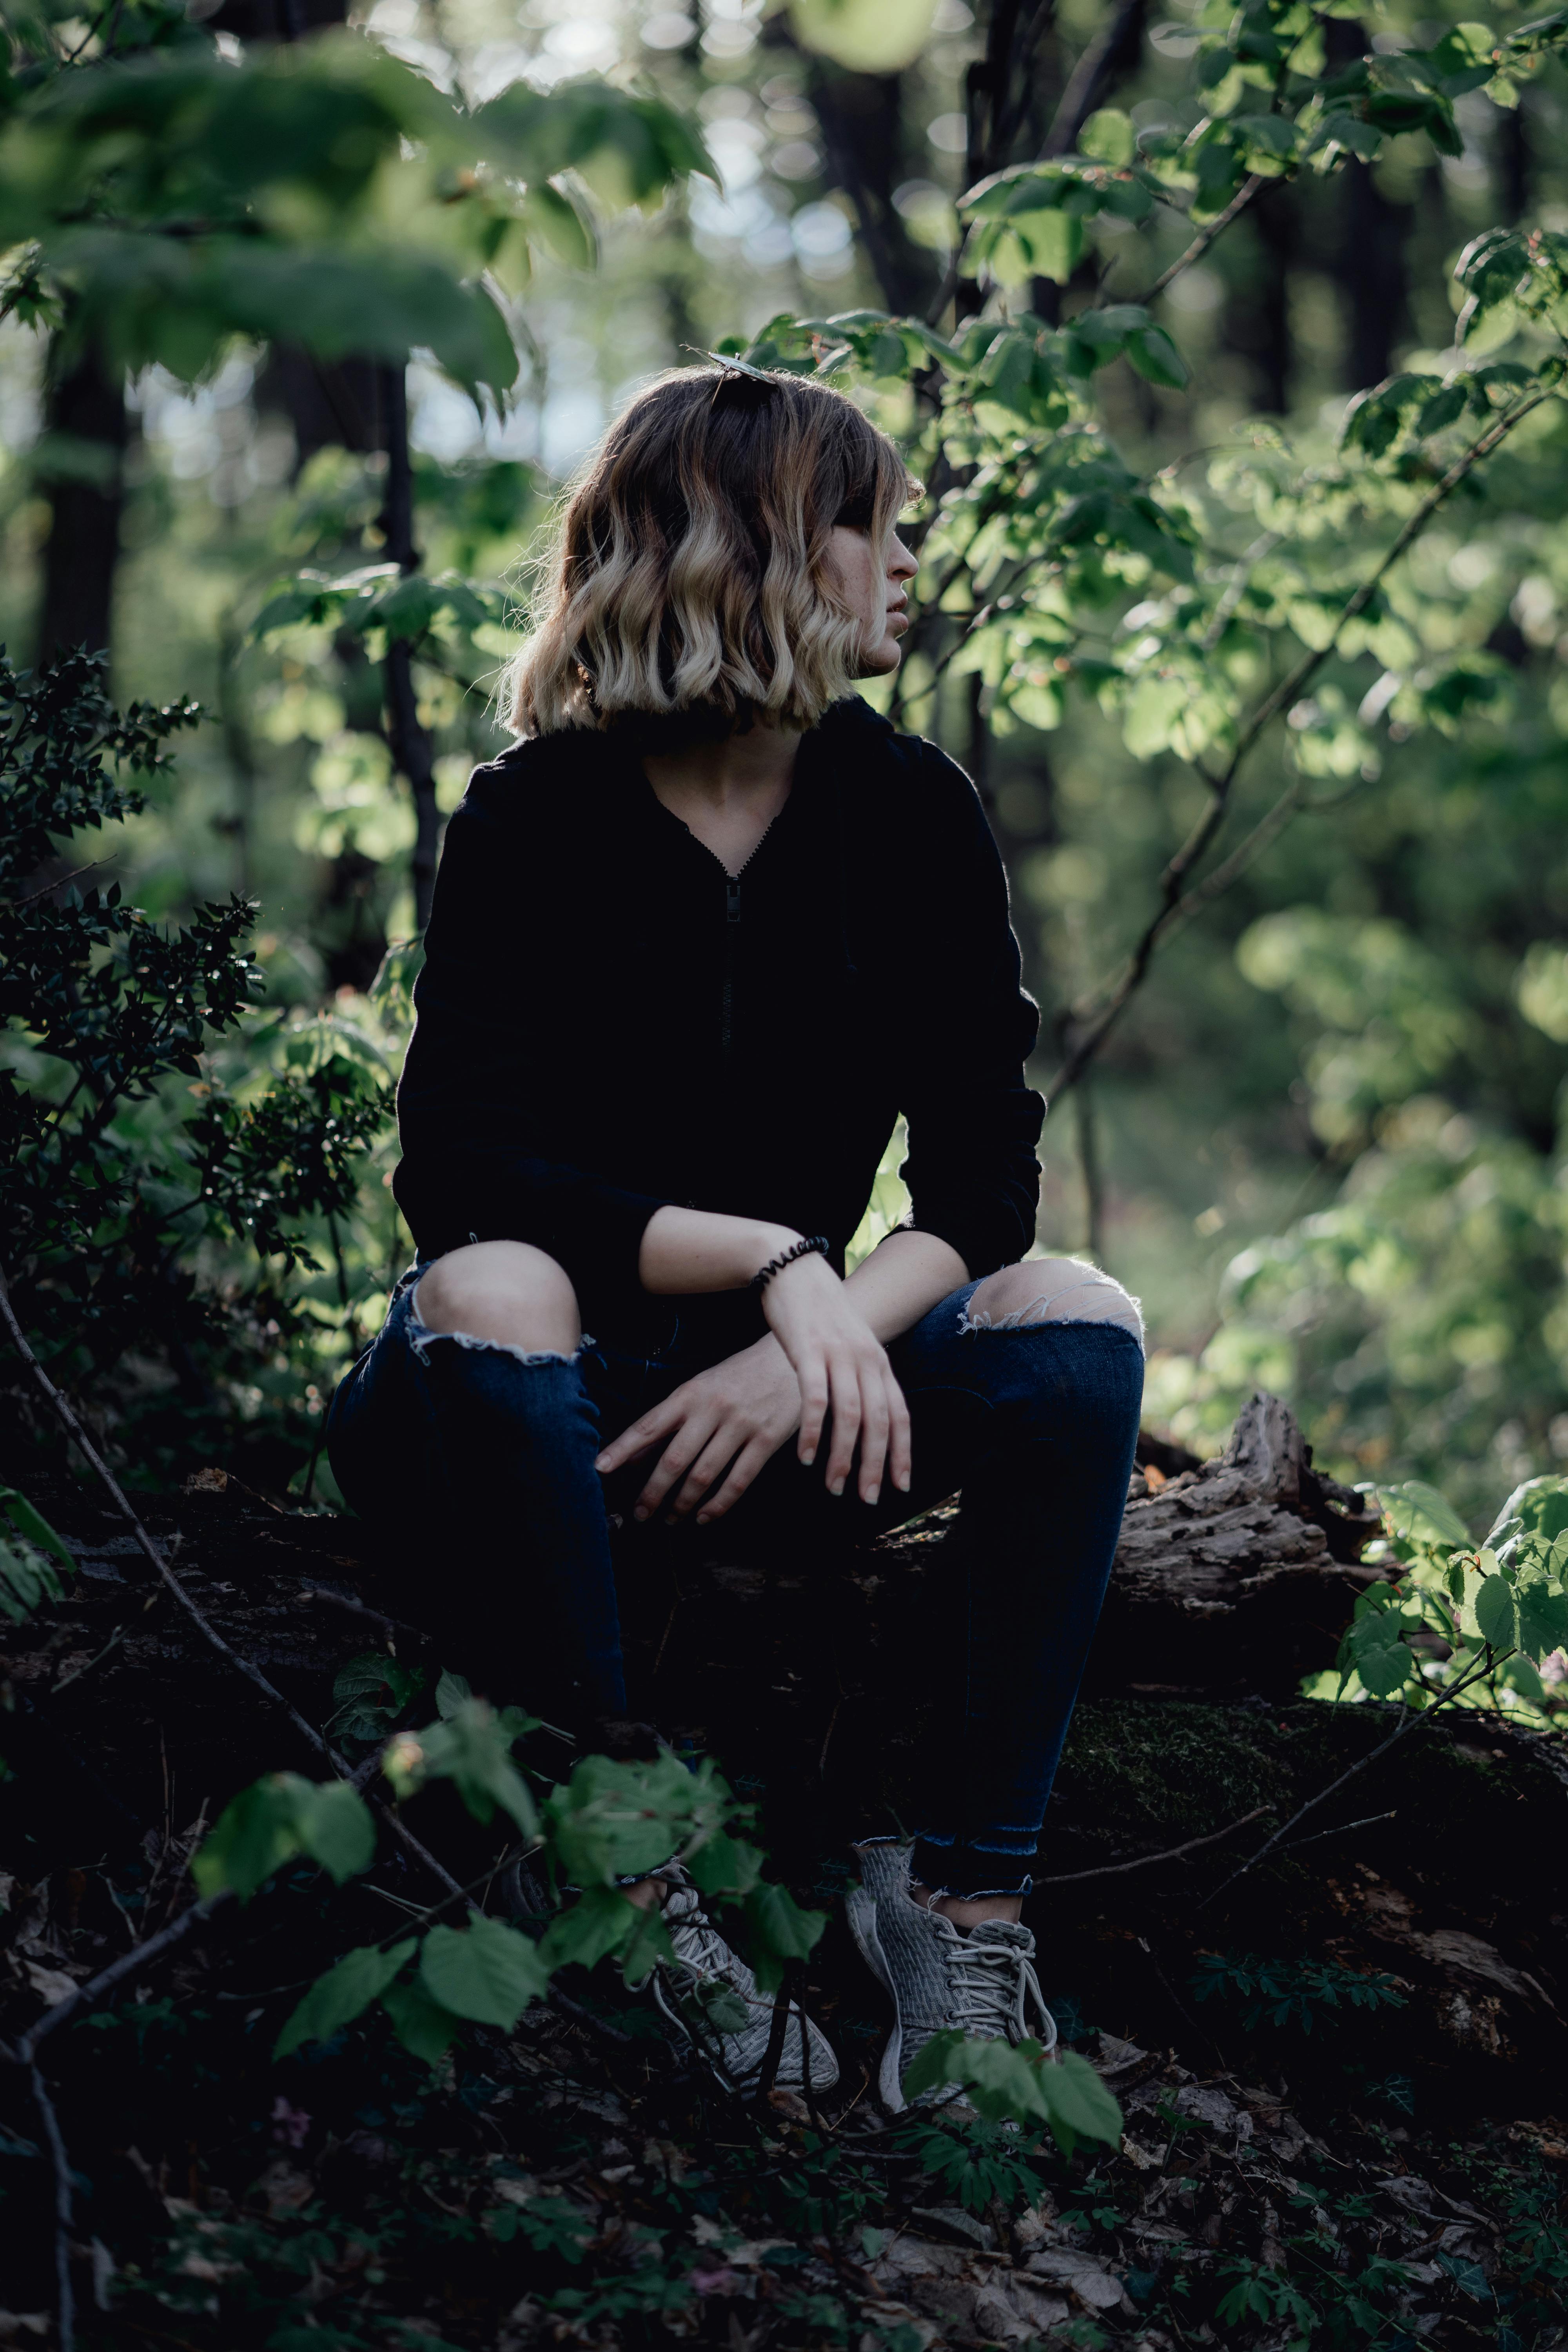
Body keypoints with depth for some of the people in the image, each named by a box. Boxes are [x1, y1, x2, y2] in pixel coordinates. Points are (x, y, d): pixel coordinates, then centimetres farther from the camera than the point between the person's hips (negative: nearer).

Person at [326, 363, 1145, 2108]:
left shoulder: (907, 813, -1)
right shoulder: (540, 817, -12)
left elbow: (982, 1173, -7)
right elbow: (460, 1169, -22)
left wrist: (825, 1342, -27)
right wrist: (779, 1263, -31)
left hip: (787, 1376, 4)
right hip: (539, 1380, -4)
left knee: (1078, 1331, -23)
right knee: (491, 1295, -38)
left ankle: (971, 1899, -26)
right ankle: (634, 1899, -32)